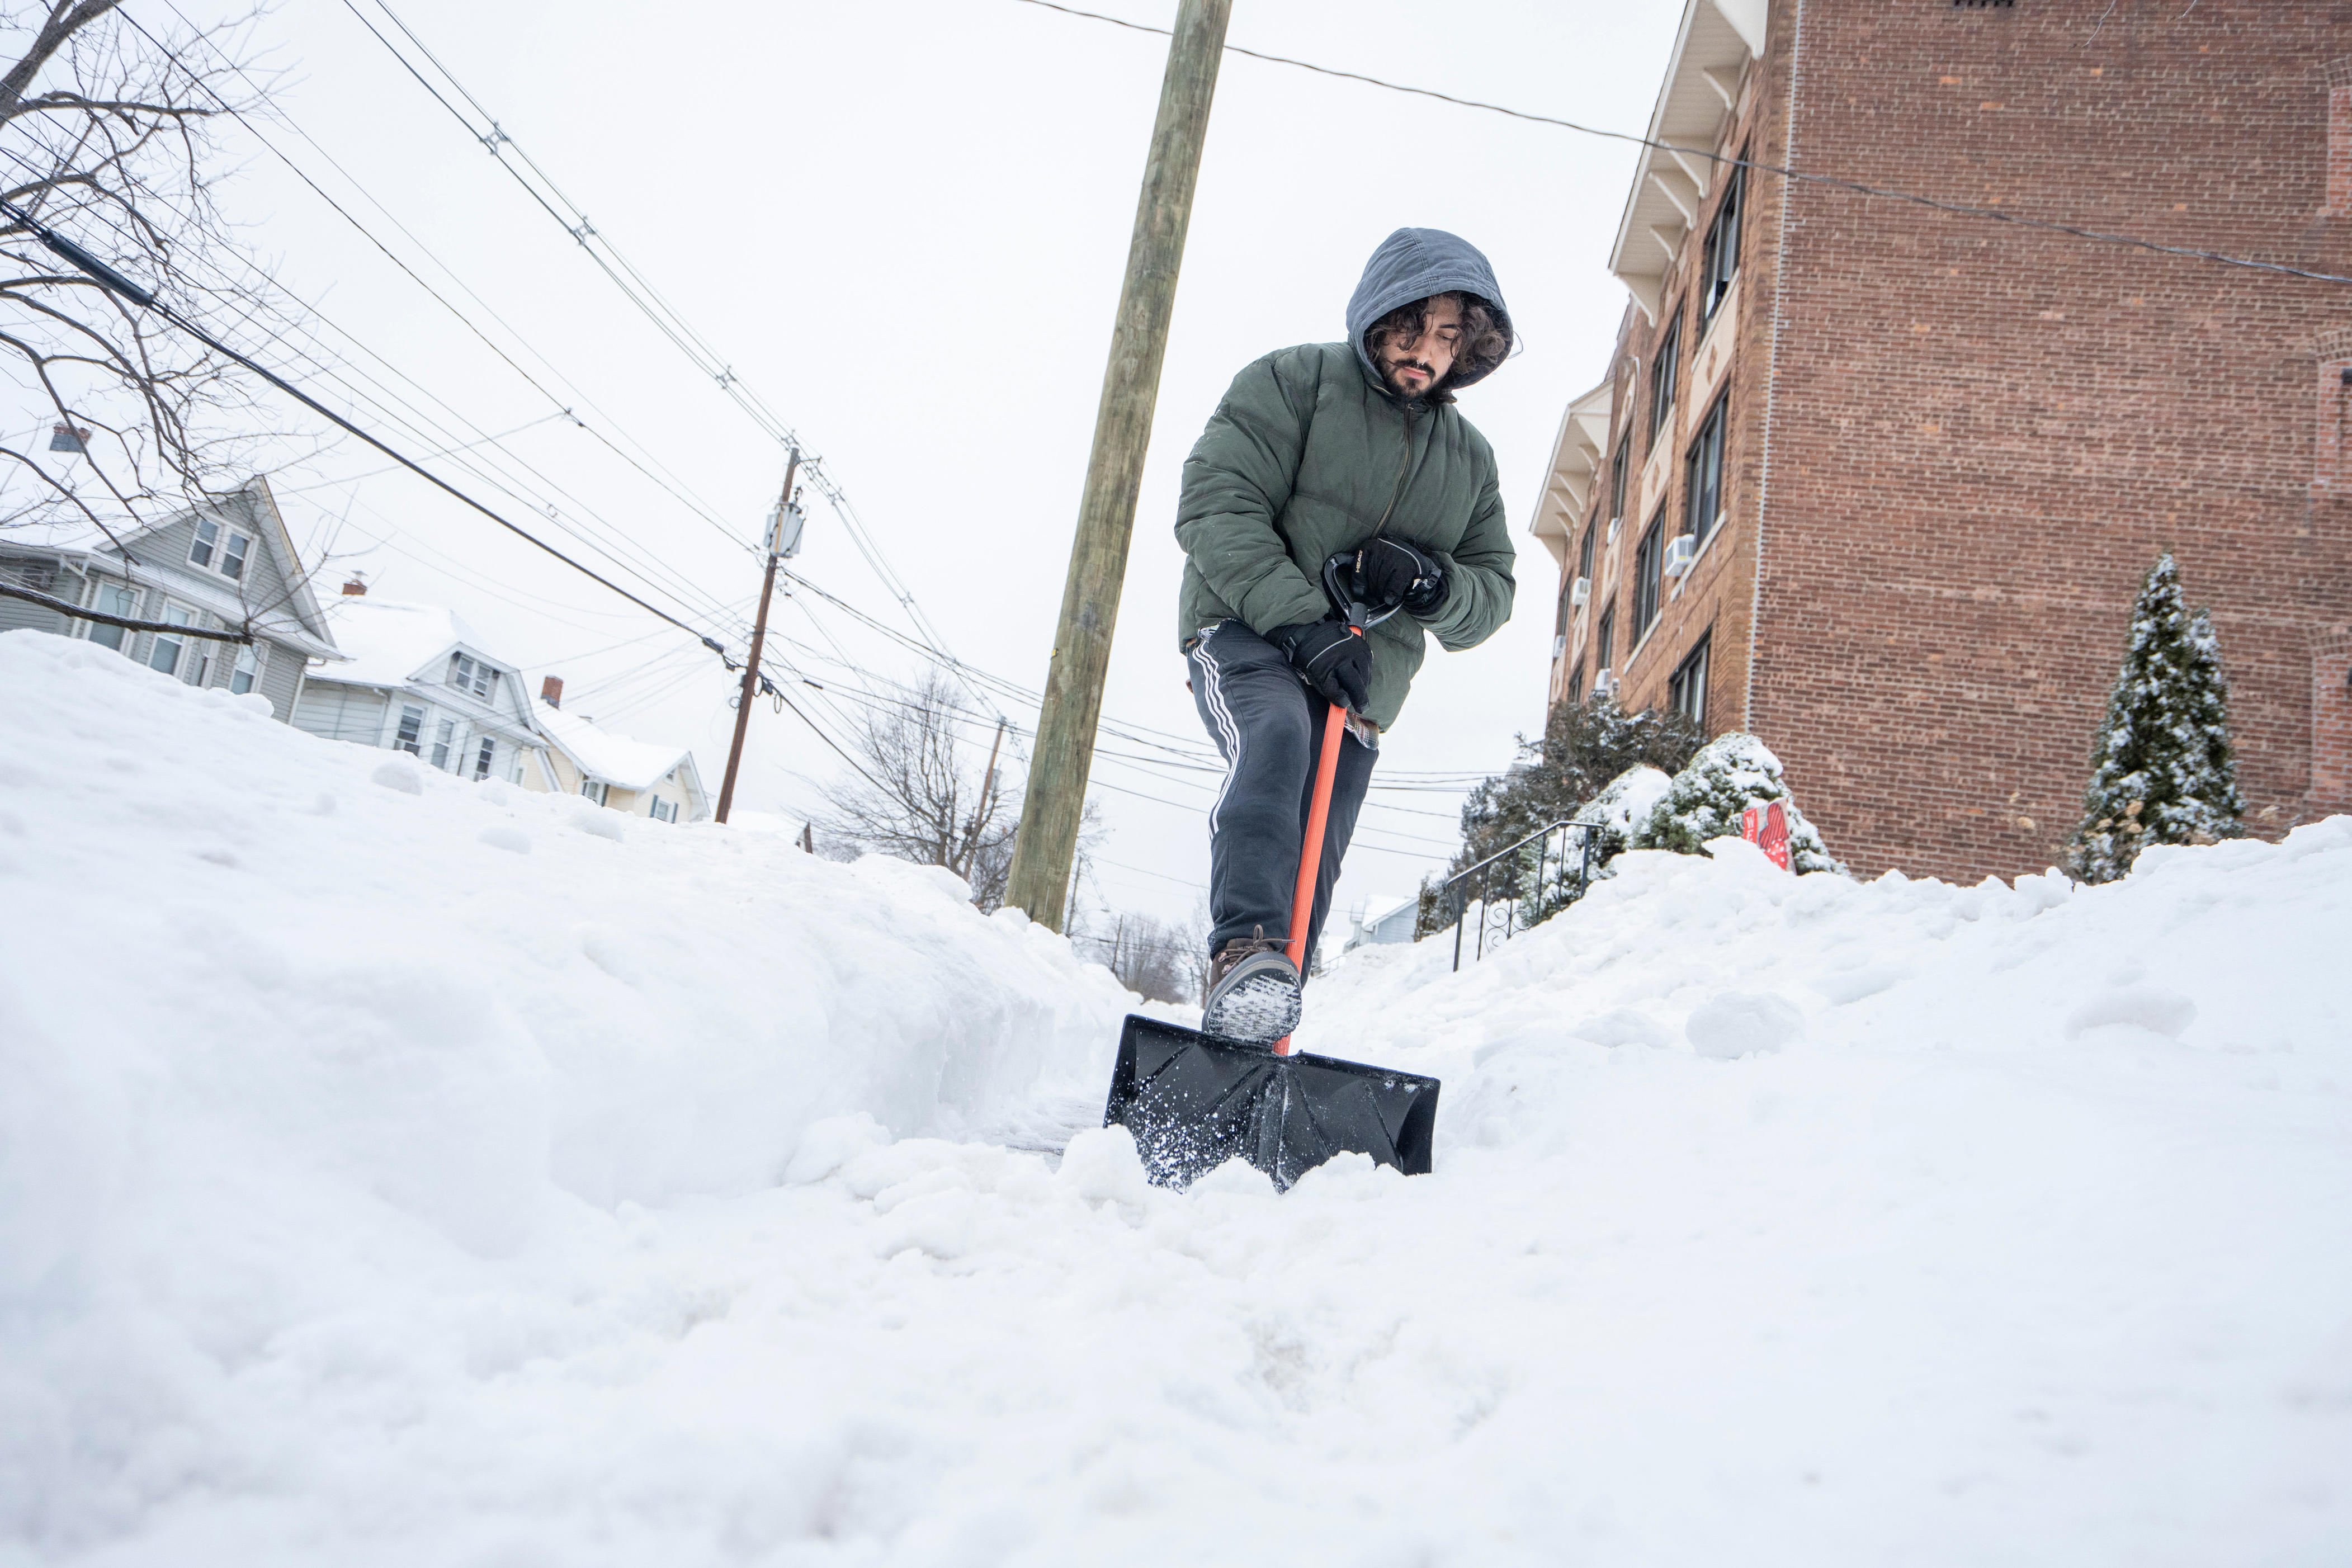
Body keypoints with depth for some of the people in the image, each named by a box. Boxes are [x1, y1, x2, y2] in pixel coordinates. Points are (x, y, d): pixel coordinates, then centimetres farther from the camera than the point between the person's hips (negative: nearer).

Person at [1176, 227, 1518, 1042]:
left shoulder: (1471, 459, 16)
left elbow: (1493, 593, 15)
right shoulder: (1293, 381, 0)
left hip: (1361, 687, 5)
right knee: (1275, 733, -38)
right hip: (1246, 634, -5)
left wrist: (1430, 583, -10)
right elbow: (1215, 504, -11)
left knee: (1309, 881, 2)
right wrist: (1303, 622, -22)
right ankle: (1244, 952, -47)